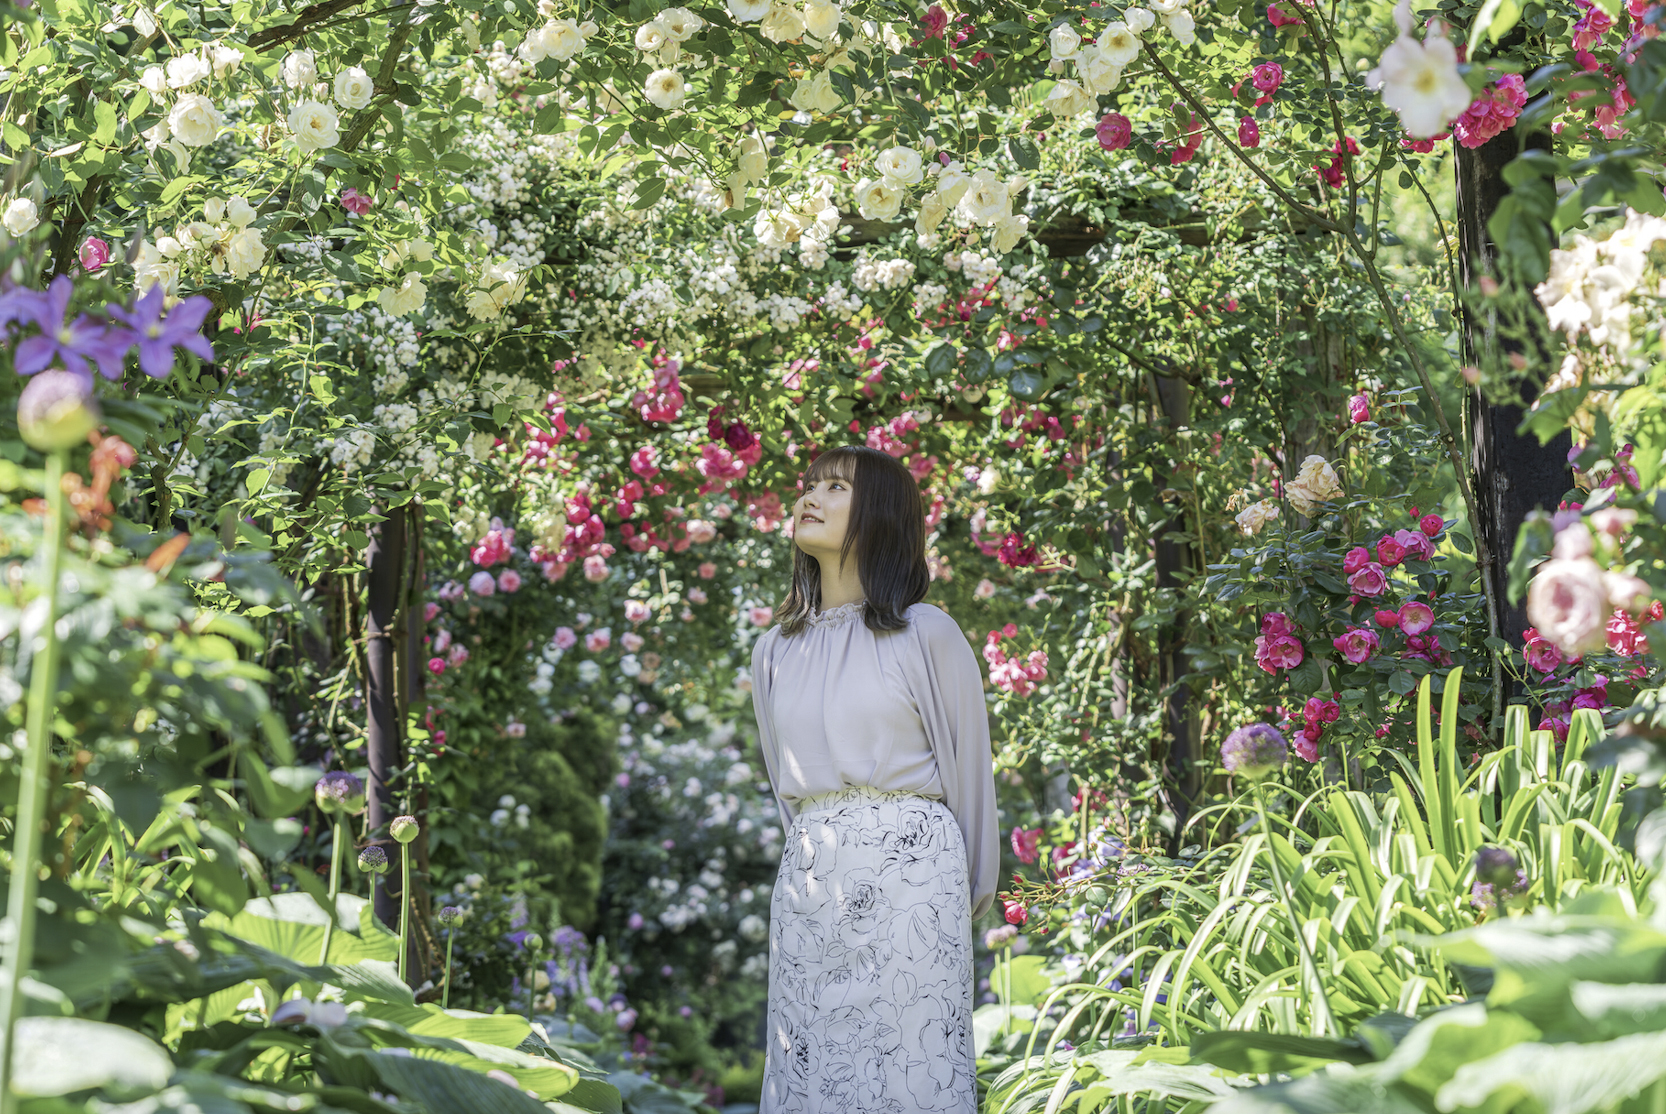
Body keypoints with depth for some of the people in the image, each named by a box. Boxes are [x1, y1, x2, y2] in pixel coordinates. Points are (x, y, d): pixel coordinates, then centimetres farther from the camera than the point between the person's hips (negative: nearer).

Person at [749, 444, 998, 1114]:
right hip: (809, 877, 4)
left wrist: (972, 894, 8)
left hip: (911, 865, -4)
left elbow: (969, 770, 3)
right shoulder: (775, 652, 11)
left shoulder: (927, 637, -2)